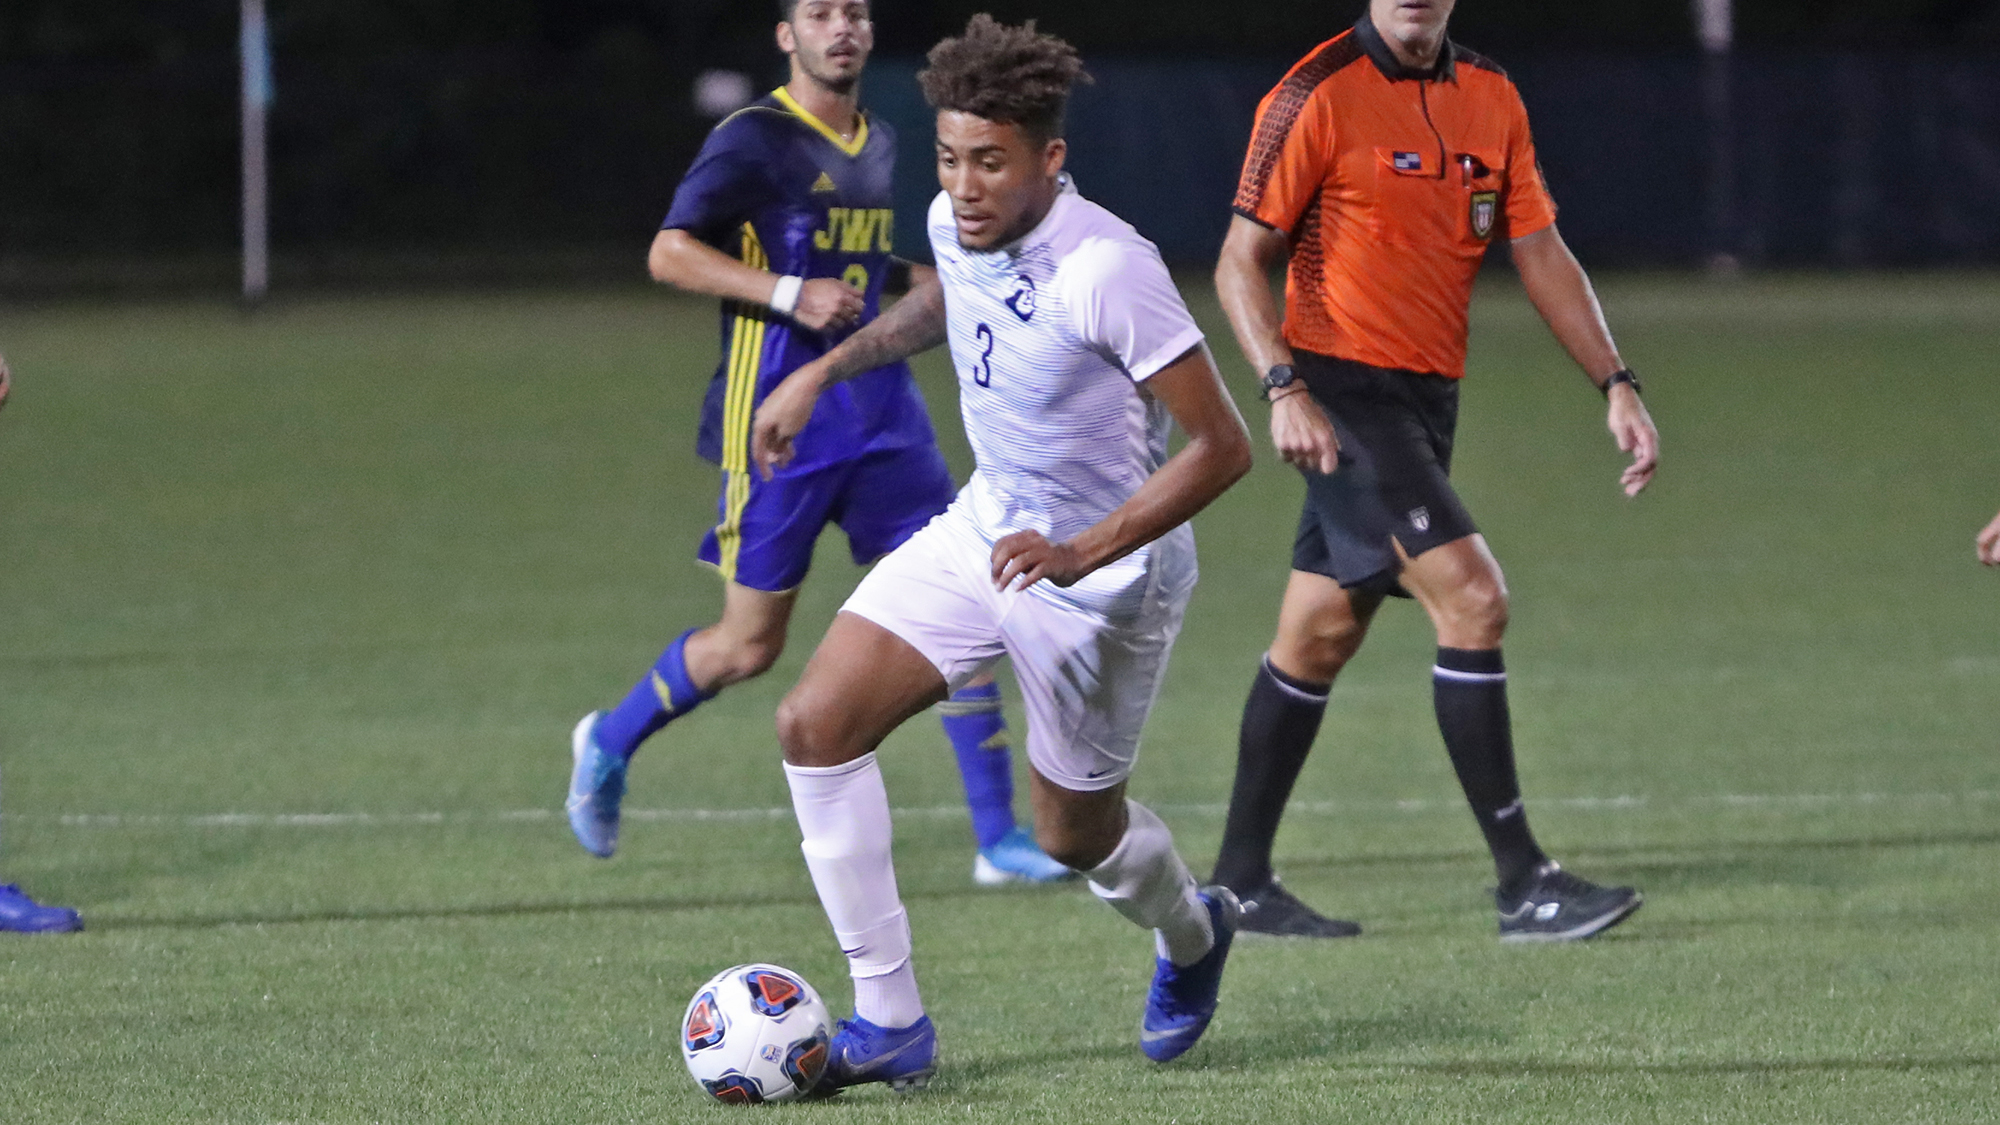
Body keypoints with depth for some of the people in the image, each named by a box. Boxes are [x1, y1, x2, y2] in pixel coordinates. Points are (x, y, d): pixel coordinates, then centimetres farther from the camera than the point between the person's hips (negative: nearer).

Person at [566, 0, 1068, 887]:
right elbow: (669, 254, -13)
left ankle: (999, 839, -2)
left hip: (880, 410, 6)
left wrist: (925, 282, 10)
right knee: (749, 646, 0)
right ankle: (608, 744, 28)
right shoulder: (754, 140, -9)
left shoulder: (879, 144, 14)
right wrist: (790, 295, -22)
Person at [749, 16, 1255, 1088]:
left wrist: (1083, 554, -32)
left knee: (1074, 832, 11)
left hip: (1103, 573, -6)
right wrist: (823, 370, 18)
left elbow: (1221, 446, -26)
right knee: (816, 723, -12)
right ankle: (889, 1020, -5)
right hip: (985, 528, 6)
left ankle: (1190, 933, 49)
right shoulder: (958, 223, -8)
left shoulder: (1104, 270, -30)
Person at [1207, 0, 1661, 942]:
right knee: (1472, 598, -17)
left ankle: (1241, 883, 19)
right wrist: (1285, 388, -21)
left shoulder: (1491, 100, 10)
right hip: (1343, 395, -7)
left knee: (1320, 637, 11)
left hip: (1427, 400, 7)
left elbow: (1542, 256, 12)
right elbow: (1240, 262, -9)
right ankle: (1523, 884, -15)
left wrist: (1615, 384, 2)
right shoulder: (1321, 96, -10)